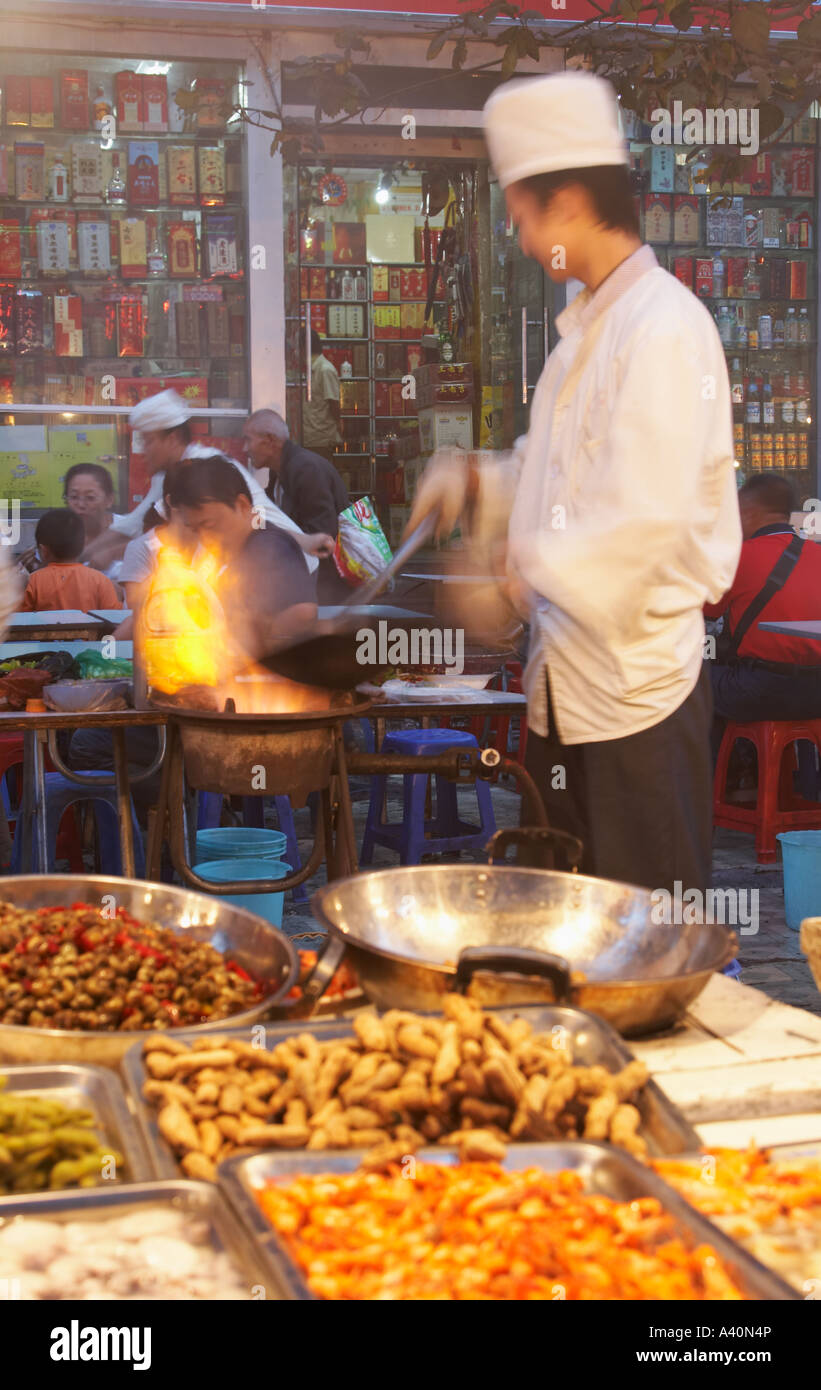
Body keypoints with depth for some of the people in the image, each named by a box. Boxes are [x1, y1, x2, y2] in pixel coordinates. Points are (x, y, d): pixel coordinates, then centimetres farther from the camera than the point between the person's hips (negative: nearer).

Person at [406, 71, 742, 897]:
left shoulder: (663, 329, -17)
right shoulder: (586, 326, 14)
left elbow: (648, 513, -26)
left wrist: (530, 568, -18)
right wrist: (478, 481, 10)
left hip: (638, 678, -9)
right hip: (568, 678, 10)